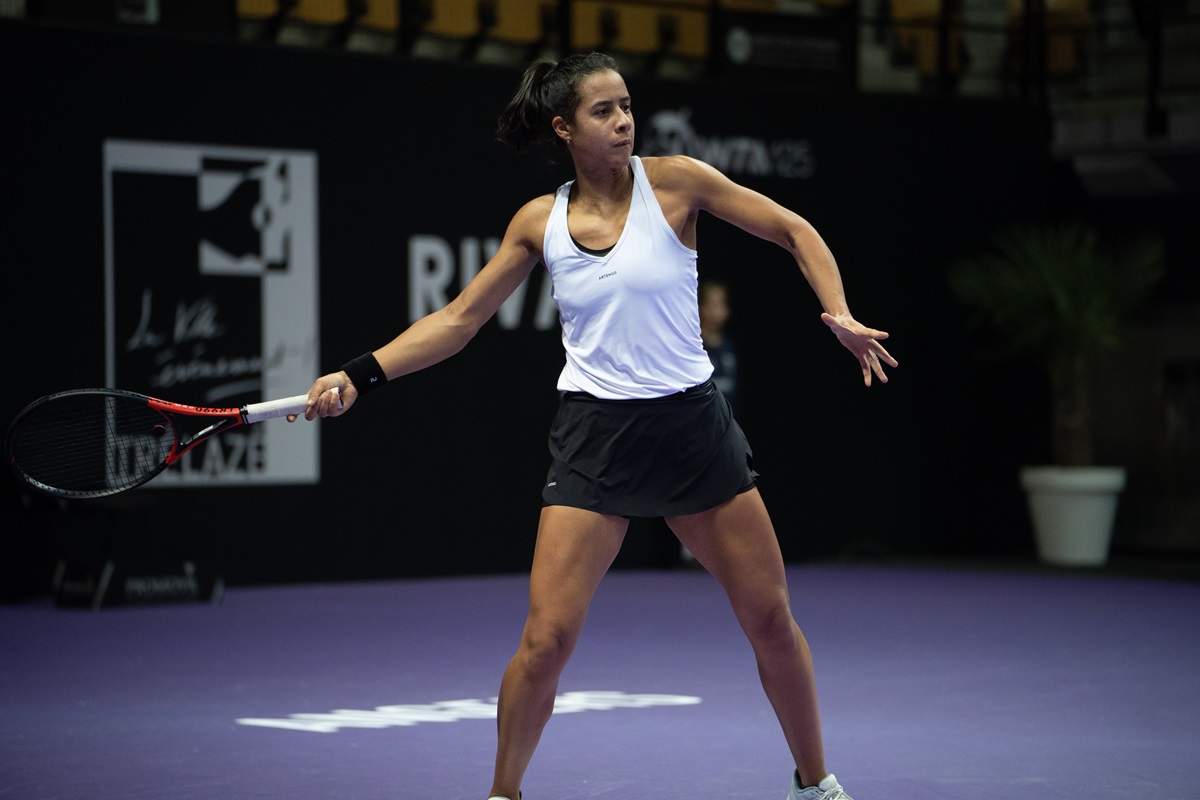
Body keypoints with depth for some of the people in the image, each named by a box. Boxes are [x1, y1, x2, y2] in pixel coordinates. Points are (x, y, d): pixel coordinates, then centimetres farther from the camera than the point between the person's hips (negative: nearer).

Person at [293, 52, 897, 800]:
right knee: (546, 640, -9)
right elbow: (458, 319, 7)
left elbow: (795, 231, 1)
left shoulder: (675, 182, -5)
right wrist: (360, 375, -2)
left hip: (694, 427, 0)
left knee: (771, 618, 5)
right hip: (595, 437, 0)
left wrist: (840, 316, -14)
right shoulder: (539, 222, 1)